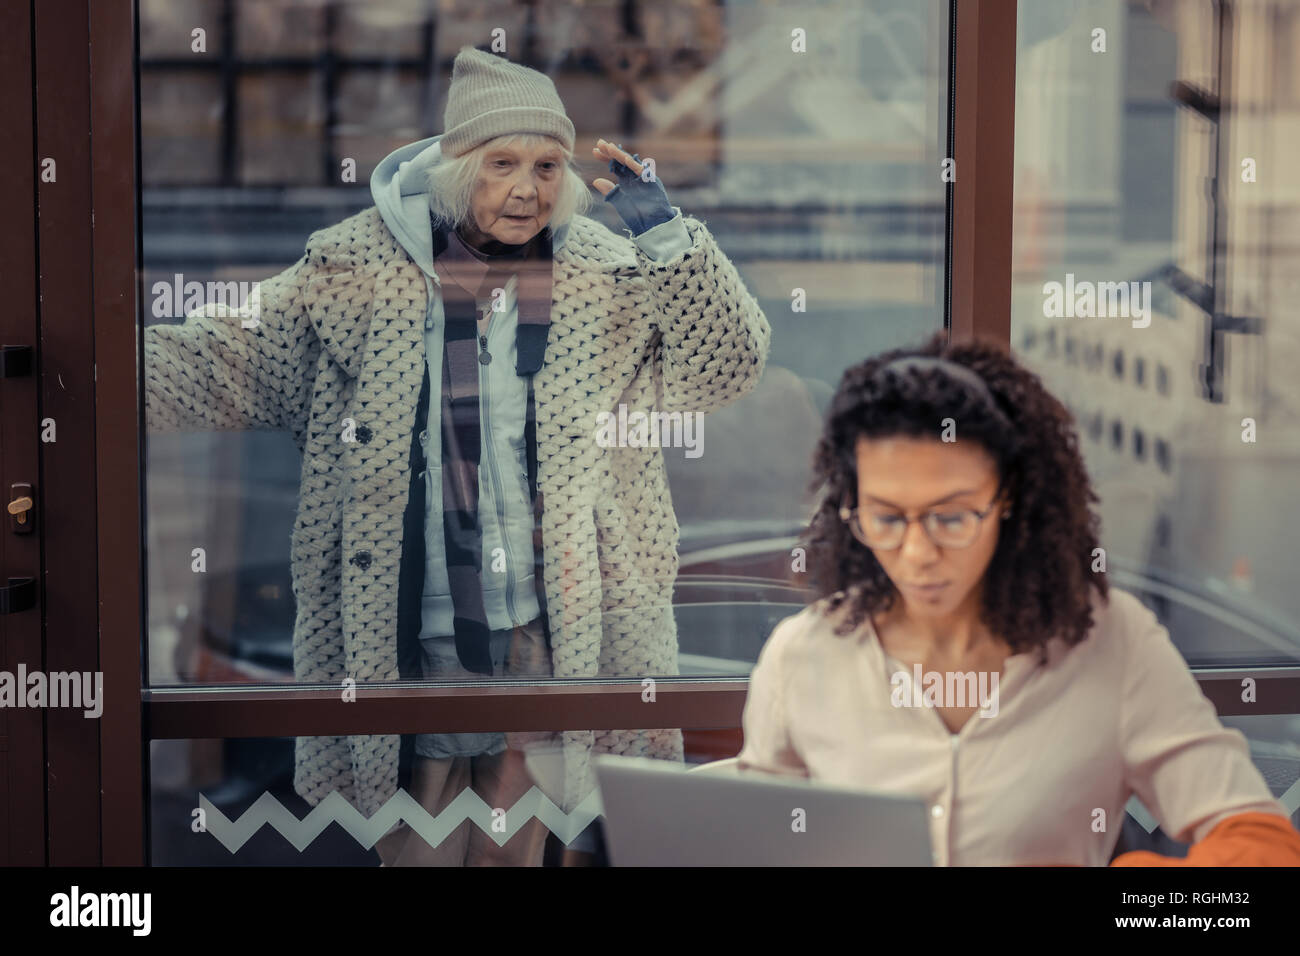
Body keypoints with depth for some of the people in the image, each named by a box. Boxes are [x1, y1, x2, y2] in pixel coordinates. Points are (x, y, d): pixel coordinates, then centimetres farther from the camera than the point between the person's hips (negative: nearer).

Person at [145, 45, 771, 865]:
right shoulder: (360, 267, -2)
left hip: (546, 622, 2)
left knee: (513, 844, 13)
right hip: (414, 616, -1)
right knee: (420, 843, 4)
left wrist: (669, 235, -16)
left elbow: (728, 366, -4)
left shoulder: (608, 276, 2)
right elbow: (236, 363, 3)